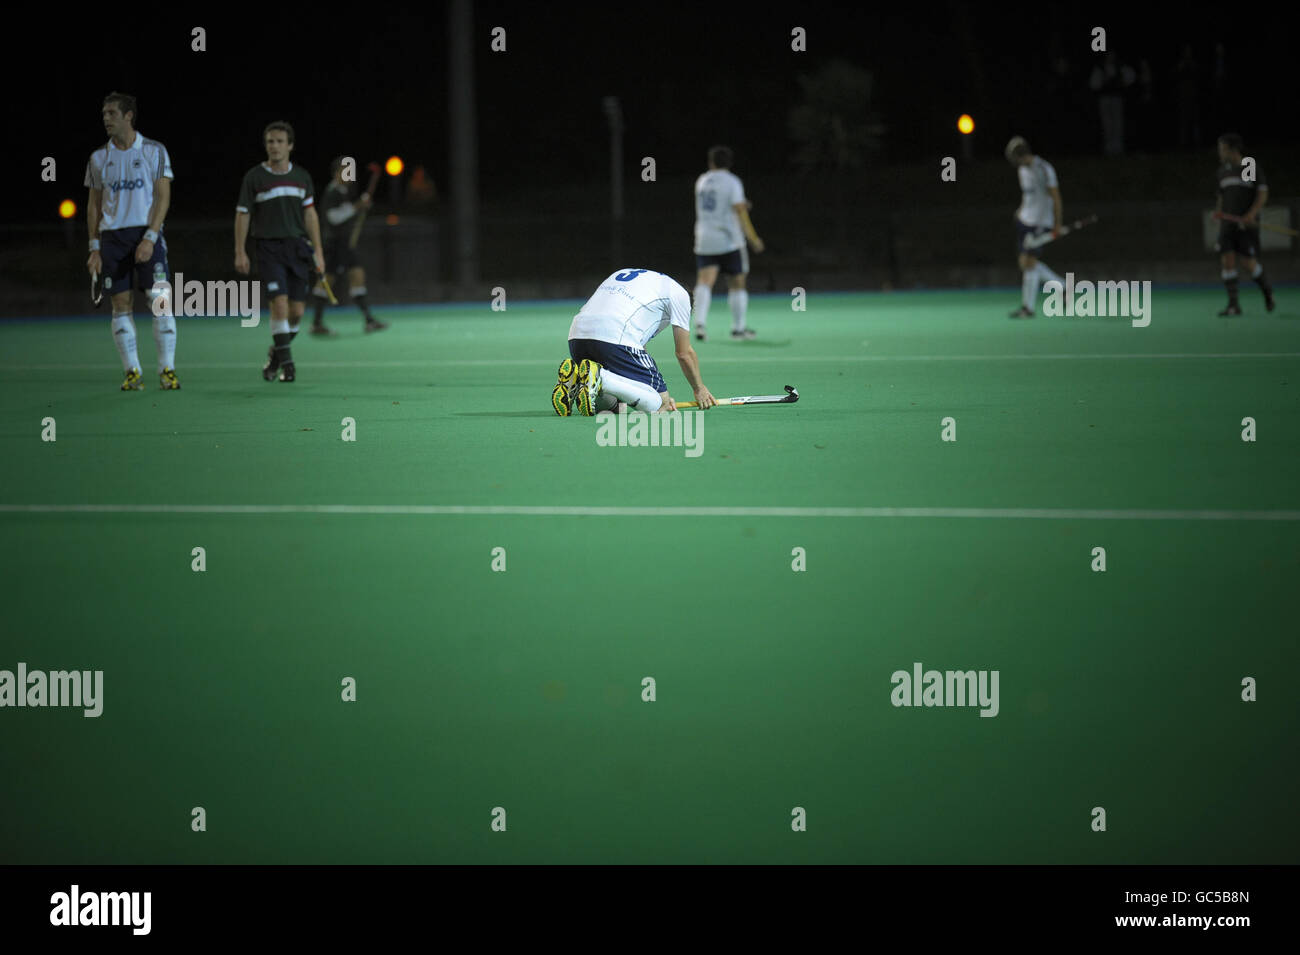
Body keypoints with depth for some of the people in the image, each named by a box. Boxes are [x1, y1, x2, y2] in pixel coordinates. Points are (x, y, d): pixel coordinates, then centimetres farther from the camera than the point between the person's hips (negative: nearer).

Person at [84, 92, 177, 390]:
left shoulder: (154, 151, 1)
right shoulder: (99, 158, 10)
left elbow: (163, 197, -4)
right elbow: (93, 205, 13)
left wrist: (150, 238, -14)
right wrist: (95, 248, 5)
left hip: (147, 234, -3)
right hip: (112, 237, 3)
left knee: (160, 300, -11)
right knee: (120, 305, -1)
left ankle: (167, 370, -5)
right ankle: (132, 372, 4)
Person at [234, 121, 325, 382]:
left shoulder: (302, 177, 8)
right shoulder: (254, 177, -2)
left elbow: (310, 215, 12)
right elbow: (242, 215, 1)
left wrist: (317, 252, 8)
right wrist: (240, 252, -5)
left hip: (298, 248, 4)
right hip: (269, 249, -4)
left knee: (297, 310, 1)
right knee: (279, 302, -17)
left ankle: (275, 353, 23)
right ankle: (286, 361, -11)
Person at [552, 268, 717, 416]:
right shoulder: (679, 293, 18)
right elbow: (684, 354, 19)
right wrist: (699, 389, 37)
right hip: (615, 339, -7)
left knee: (616, 404, 21)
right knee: (658, 404, -4)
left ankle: (572, 381, -7)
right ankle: (598, 378, -23)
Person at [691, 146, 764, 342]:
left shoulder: (702, 181, 10)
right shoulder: (732, 182, -6)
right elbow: (739, 212, -14)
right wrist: (753, 237, -11)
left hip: (704, 241, 3)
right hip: (729, 241, -3)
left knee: (704, 282, -7)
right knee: (737, 284, 10)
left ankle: (700, 322, -28)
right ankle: (738, 327, 16)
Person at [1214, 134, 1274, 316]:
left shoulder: (1252, 168, -3)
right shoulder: (1223, 171, 13)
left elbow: (1263, 194, -7)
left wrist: (1251, 214, -20)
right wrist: (1218, 211, 4)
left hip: (1248, 224, -5)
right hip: (1228, 223, 5)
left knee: (1248, 264, -10)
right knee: (1227, 260, -9)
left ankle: (1266, 289, 21)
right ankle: (1233, 305, -7)